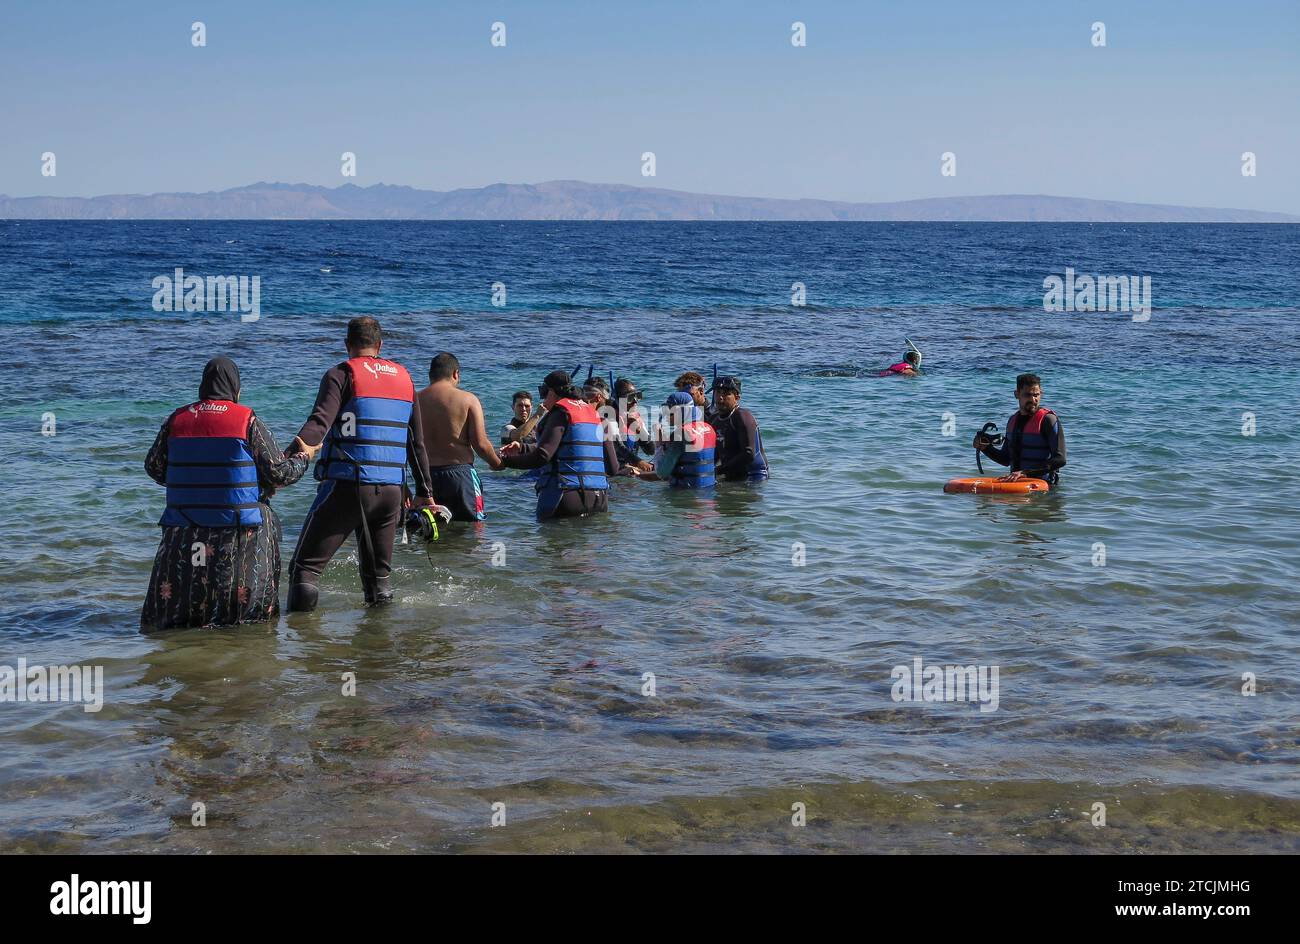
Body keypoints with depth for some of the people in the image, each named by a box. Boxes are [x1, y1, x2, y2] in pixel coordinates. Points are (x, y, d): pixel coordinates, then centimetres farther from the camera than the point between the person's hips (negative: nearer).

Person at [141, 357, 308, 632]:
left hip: (183, 531, 3)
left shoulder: (177, 419, 4)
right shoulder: (247, 420, -6)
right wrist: (303, 458, 17)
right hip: (236, 529, -3)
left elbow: (153, 467, 13)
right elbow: (279, 473, -4)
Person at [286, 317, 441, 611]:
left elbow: (321, 419, -19)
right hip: (391, 490, 5)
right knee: (378, 572, 16)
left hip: (347, 485, -5)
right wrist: (424, 491, 23)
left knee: (306, 564, -1)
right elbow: (417, 442, 19)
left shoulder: (341, 375, 1)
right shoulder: (404, 378, 17)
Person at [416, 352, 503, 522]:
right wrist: (497, 464, 10)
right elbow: (481, 444, -8)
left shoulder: (416, 400, 4)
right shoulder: (468, 399, -4)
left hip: (426, 475, 3)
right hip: (459, 473, -3)